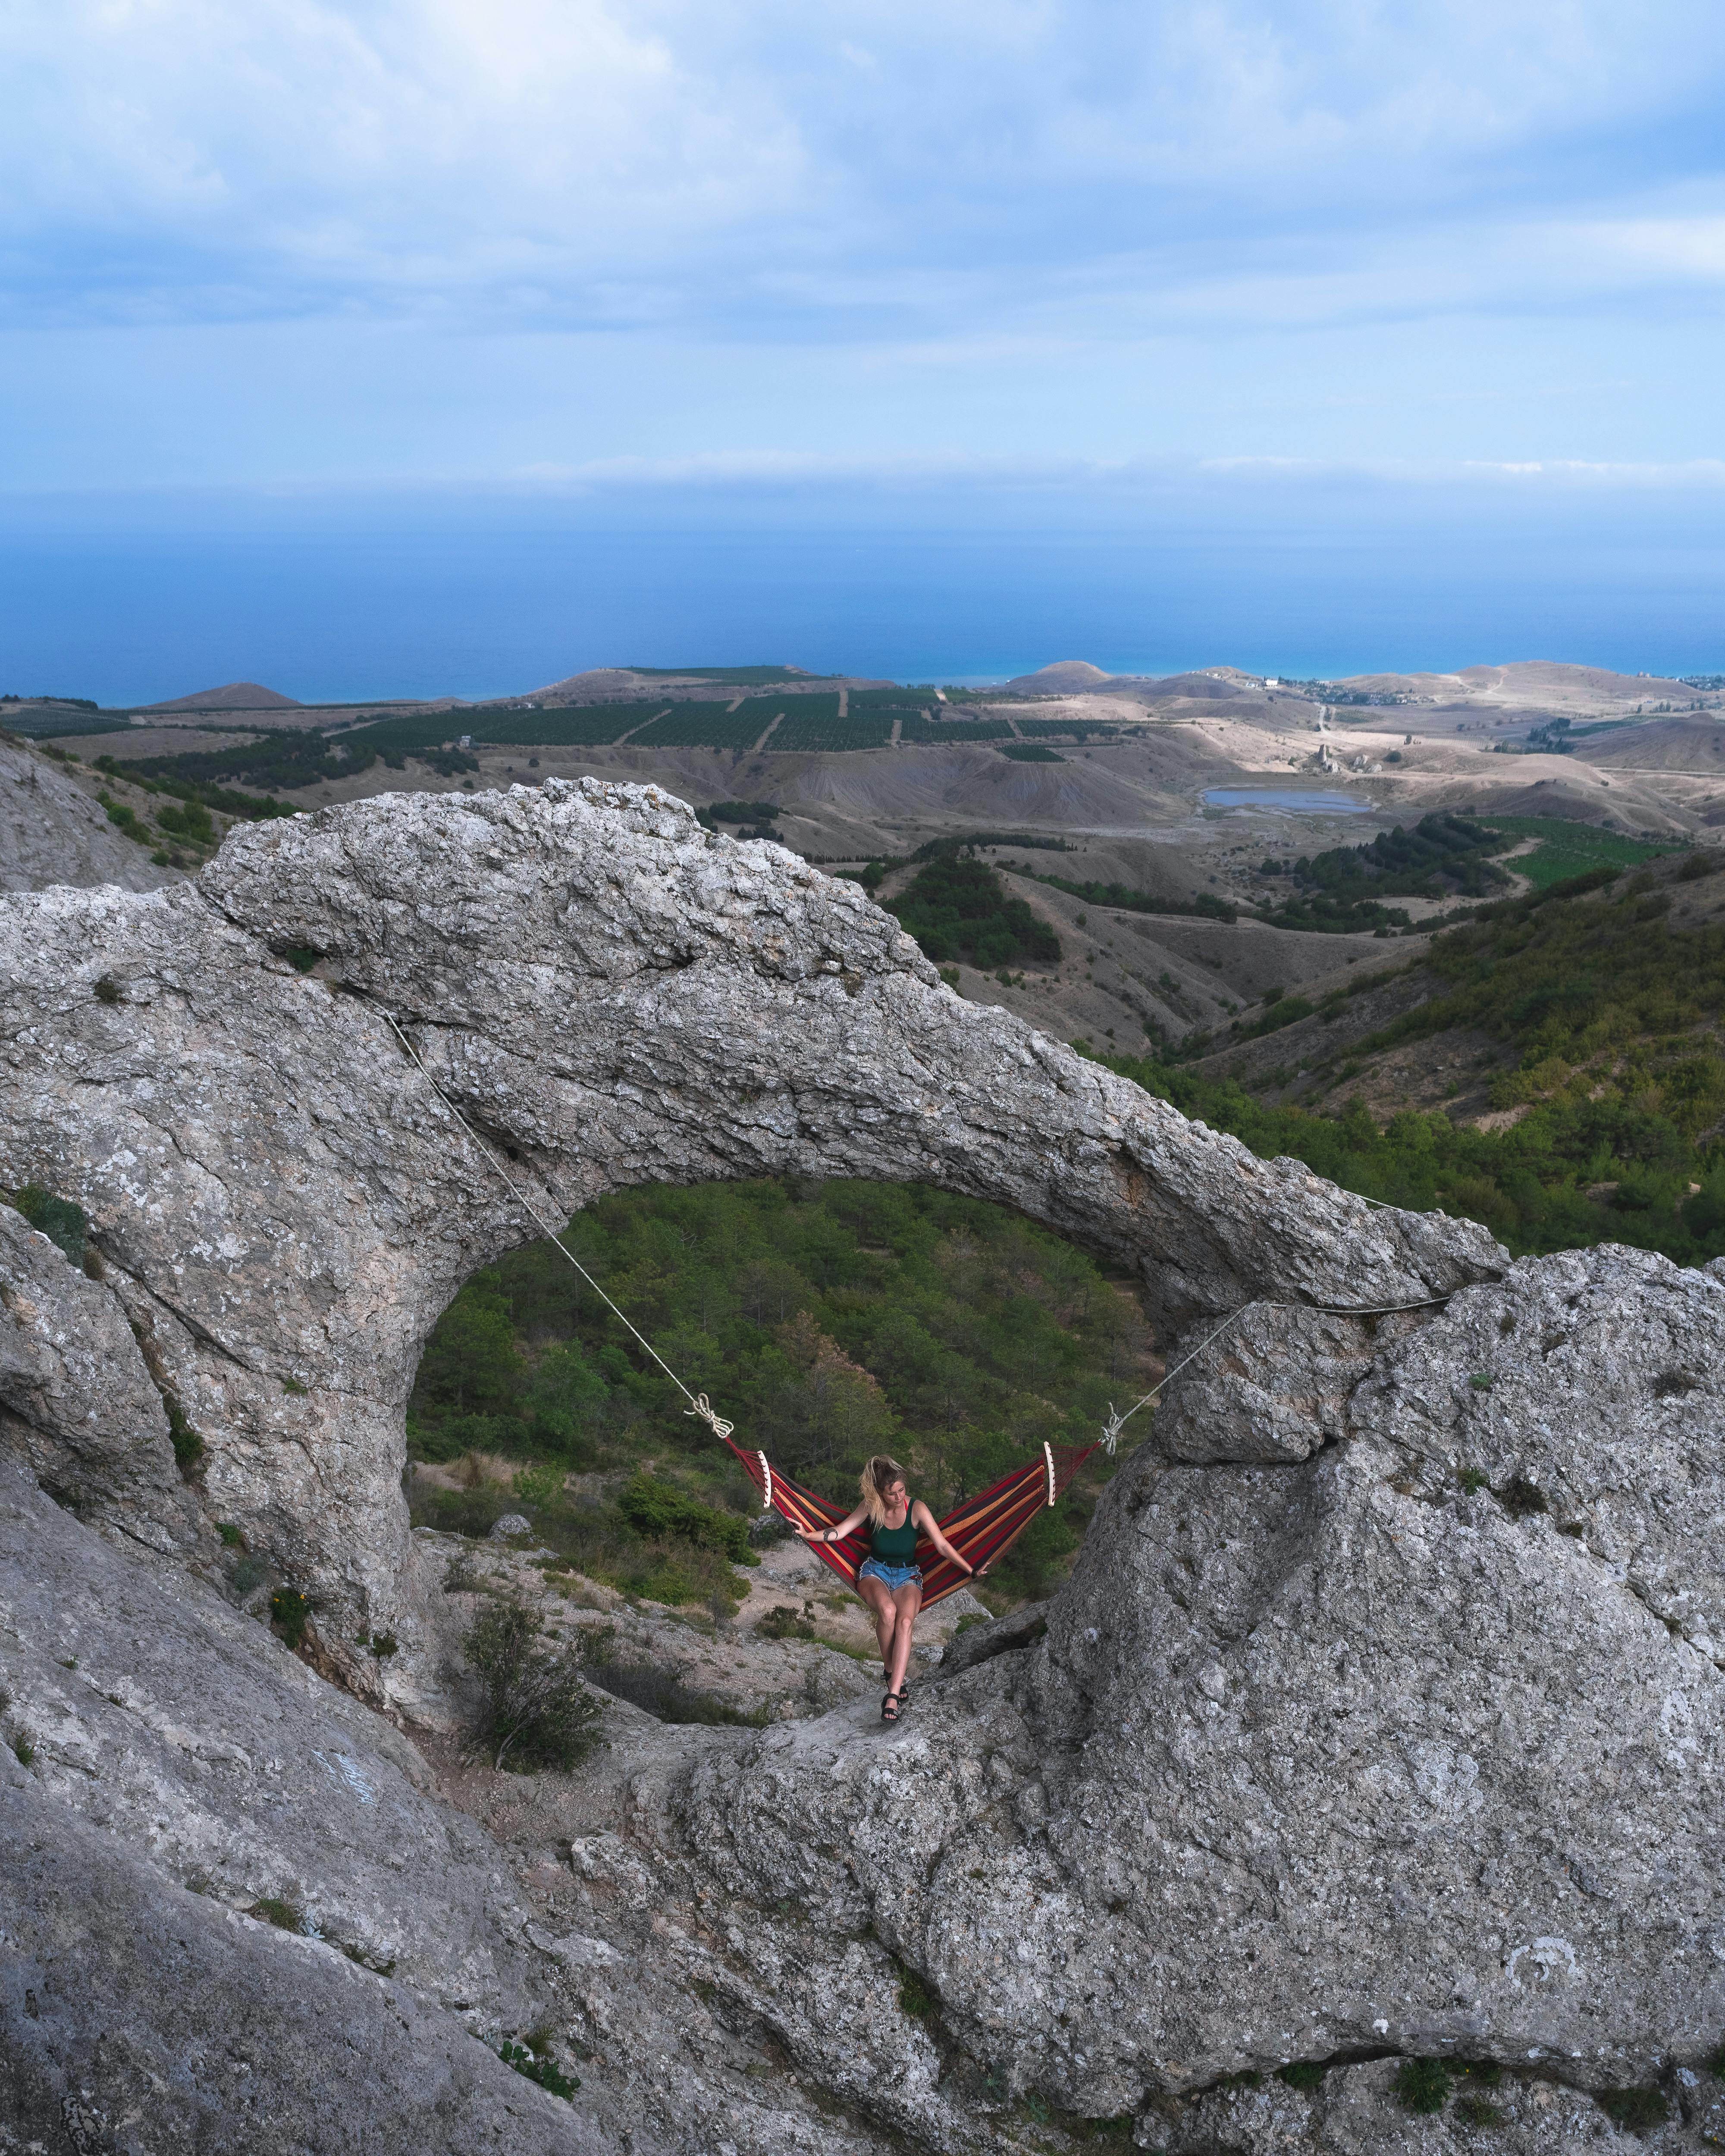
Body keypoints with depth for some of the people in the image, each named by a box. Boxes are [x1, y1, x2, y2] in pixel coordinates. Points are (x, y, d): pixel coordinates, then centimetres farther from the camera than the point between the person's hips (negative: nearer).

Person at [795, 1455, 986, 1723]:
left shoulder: (917, 1509, -10)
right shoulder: (871, 1507, -7)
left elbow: (943, 1545, -9)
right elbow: (839, 1532, -5)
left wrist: (971, 1570, -15)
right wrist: (808, 1535, -18)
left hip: (908, 1575, 0)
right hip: (875, 1571, 0)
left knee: (905, 1621, -32)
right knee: (888, 1610, -35)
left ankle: (892, 1696, -37)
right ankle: (892, 1673, -14)